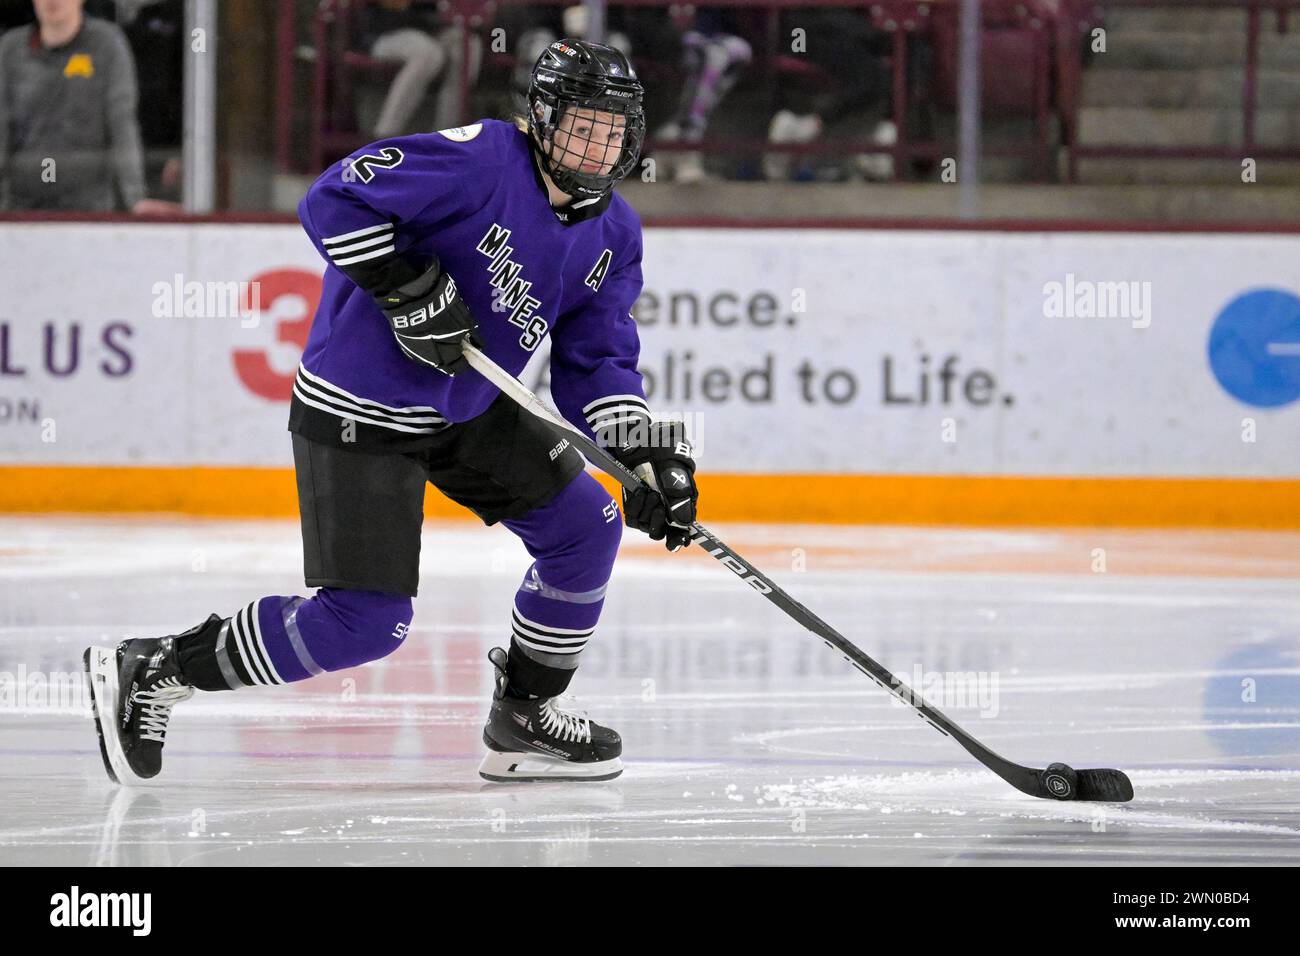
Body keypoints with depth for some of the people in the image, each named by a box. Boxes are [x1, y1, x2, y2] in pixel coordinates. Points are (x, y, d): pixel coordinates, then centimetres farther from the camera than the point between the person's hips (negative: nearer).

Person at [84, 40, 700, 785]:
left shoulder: (614, 235, 2)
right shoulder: (479, 161, -22)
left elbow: (598, 360, 4)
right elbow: (334, 201, -24)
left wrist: (647, 454, -11)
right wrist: (408, 288, -30)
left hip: (474, 408, 9)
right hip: (361, 411, -9)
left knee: (585, 527, 5)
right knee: (367, 622, -12)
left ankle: (524, 719, 22)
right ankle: (151, 674, -1)